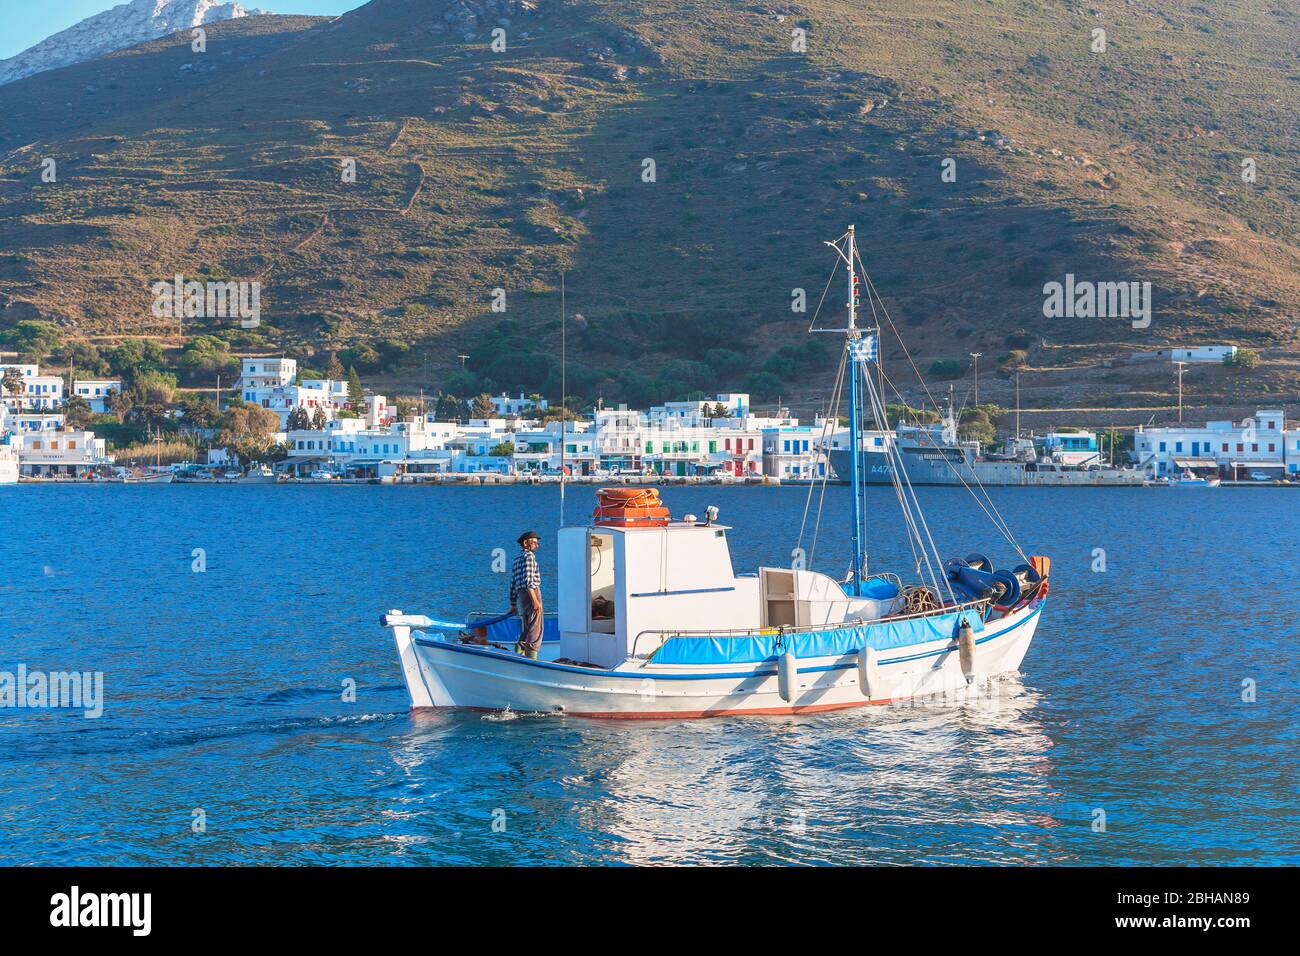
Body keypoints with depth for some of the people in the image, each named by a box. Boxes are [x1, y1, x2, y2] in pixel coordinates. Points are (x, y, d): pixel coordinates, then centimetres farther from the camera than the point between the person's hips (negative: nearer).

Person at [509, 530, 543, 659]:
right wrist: (535, 600, -22)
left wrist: (513, 605, 25)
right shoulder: (528, 556, -6)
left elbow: (513, 584, 22)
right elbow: (528, 580, -18)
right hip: (531, 595, -9)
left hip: (520, 597, 9)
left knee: (524, 634, 13)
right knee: (535, 632, -10)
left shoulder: (516, 559, 21)